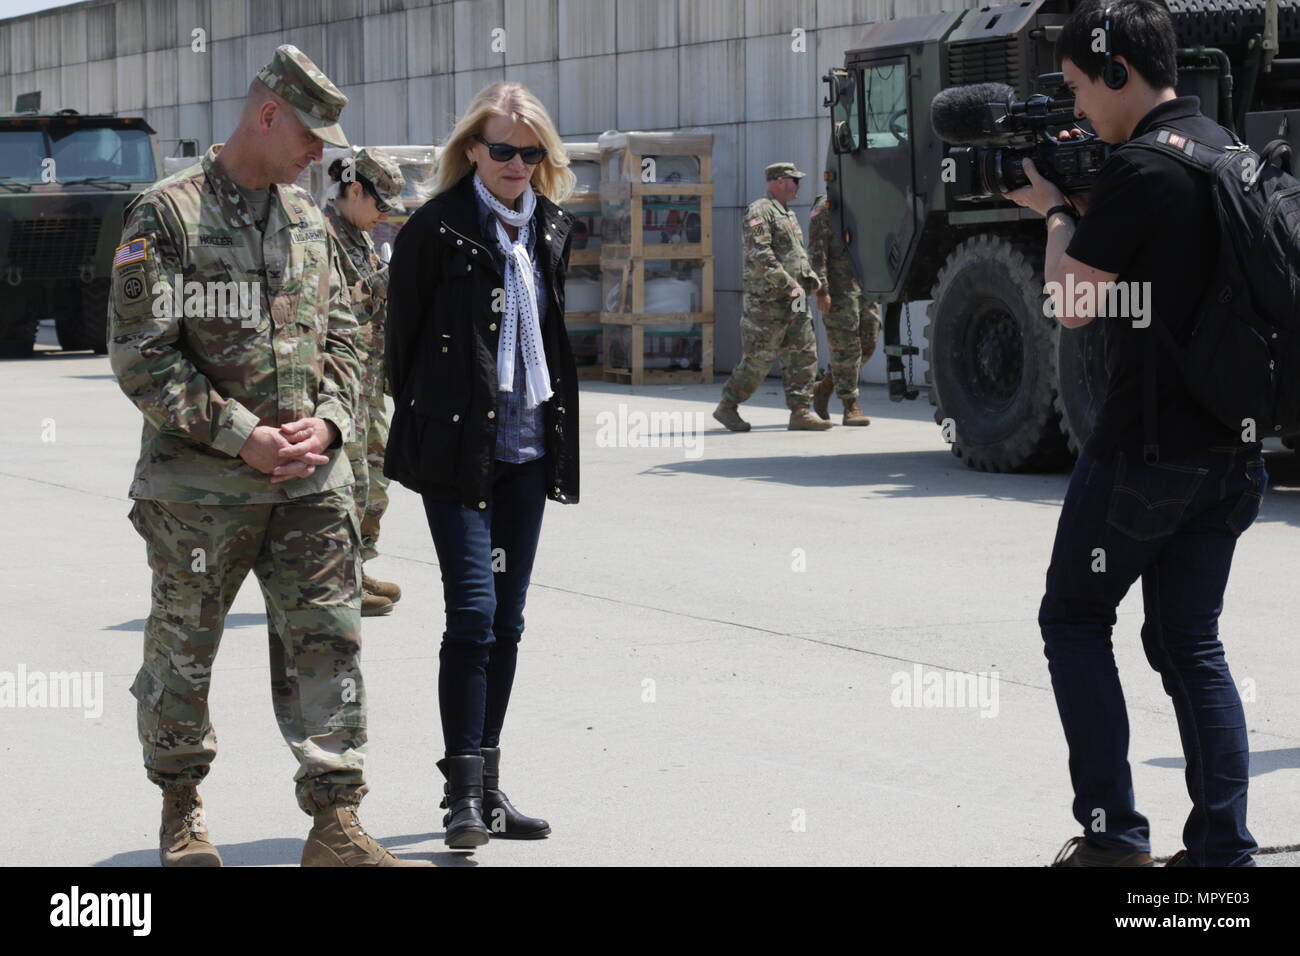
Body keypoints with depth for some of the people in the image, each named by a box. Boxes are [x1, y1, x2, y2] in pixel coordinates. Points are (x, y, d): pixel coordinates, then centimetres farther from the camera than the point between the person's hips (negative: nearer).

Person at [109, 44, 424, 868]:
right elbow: (141, 356, -13)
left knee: (328, 642, 0)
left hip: (311, 479, 5)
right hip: (199, 484, -5)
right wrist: (241, 437, -16)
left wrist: (329, 421, -4)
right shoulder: (168, 214, -8)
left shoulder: (307, 219, 12)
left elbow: (341, 333, 16)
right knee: (183, 649, 8)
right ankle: (181, 809, 27)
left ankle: (335, 828, 3)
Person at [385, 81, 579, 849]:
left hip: (528, 448, 6)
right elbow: (404, 335, -2)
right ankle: (464, 791, -5)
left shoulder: (552, 229, 9)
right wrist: (425, 420, 1)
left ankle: (487, 784, 16)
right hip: (457, 447, -6)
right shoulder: (437, 230, -8)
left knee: (508, 620, 9)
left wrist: (559, 429, 14)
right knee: (473, 613, -11)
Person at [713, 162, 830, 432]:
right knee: (758, 359, -5)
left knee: (803, 354, 2)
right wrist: (789, 285, -22)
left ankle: (800, 412, 2)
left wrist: (811, 279, 9)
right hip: (767, 301, -9)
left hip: (794, 302, 9)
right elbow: (759, 256, -21)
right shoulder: (759, 212, -10)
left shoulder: (789, 215, 20)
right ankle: (727, 407, 8)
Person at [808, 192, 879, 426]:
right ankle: (851, 407, 1)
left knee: (867, 345, 7)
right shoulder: (824, 211, -6)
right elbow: (816, 254, -11)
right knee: (846, 347, -5)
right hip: (839, 290, -7)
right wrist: (822, 291, -18)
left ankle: (824, 387, 22)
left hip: (865, 287, 7)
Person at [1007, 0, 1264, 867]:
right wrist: (1077, 199, 14)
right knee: (1191, 644, 12)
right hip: (1231, 450, 8)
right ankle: (1223, 851, 8)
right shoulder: (1224, 149, 10)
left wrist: (1055, 211, 3)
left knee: (1074, 621, 8)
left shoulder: (1141, 171, -17)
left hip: (1146, 449, -8)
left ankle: (1114, 833, 5)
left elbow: (1071, 302, -12)